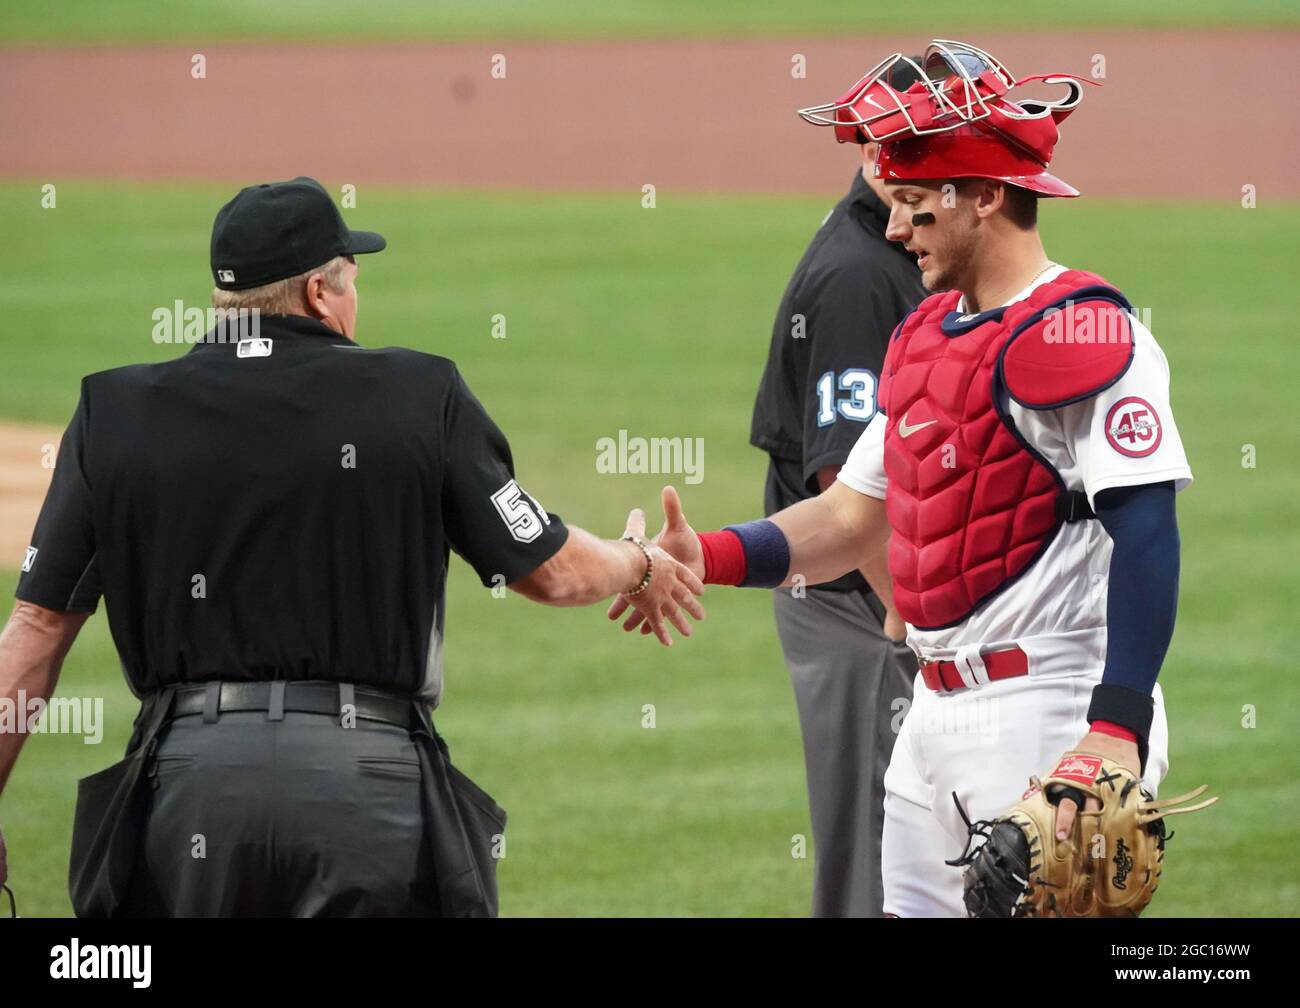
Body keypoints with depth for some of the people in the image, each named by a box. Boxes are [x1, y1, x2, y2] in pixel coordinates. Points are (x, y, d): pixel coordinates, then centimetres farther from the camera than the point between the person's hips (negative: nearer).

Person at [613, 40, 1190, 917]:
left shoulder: (1079, 333, -14)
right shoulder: (924, 334, 16)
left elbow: (1145, 533, -21)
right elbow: (853, 518, 20)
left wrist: (1116, 733, -29)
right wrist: (709, 558, 4)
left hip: (1048, 716, -9)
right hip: (937, 711, 10)